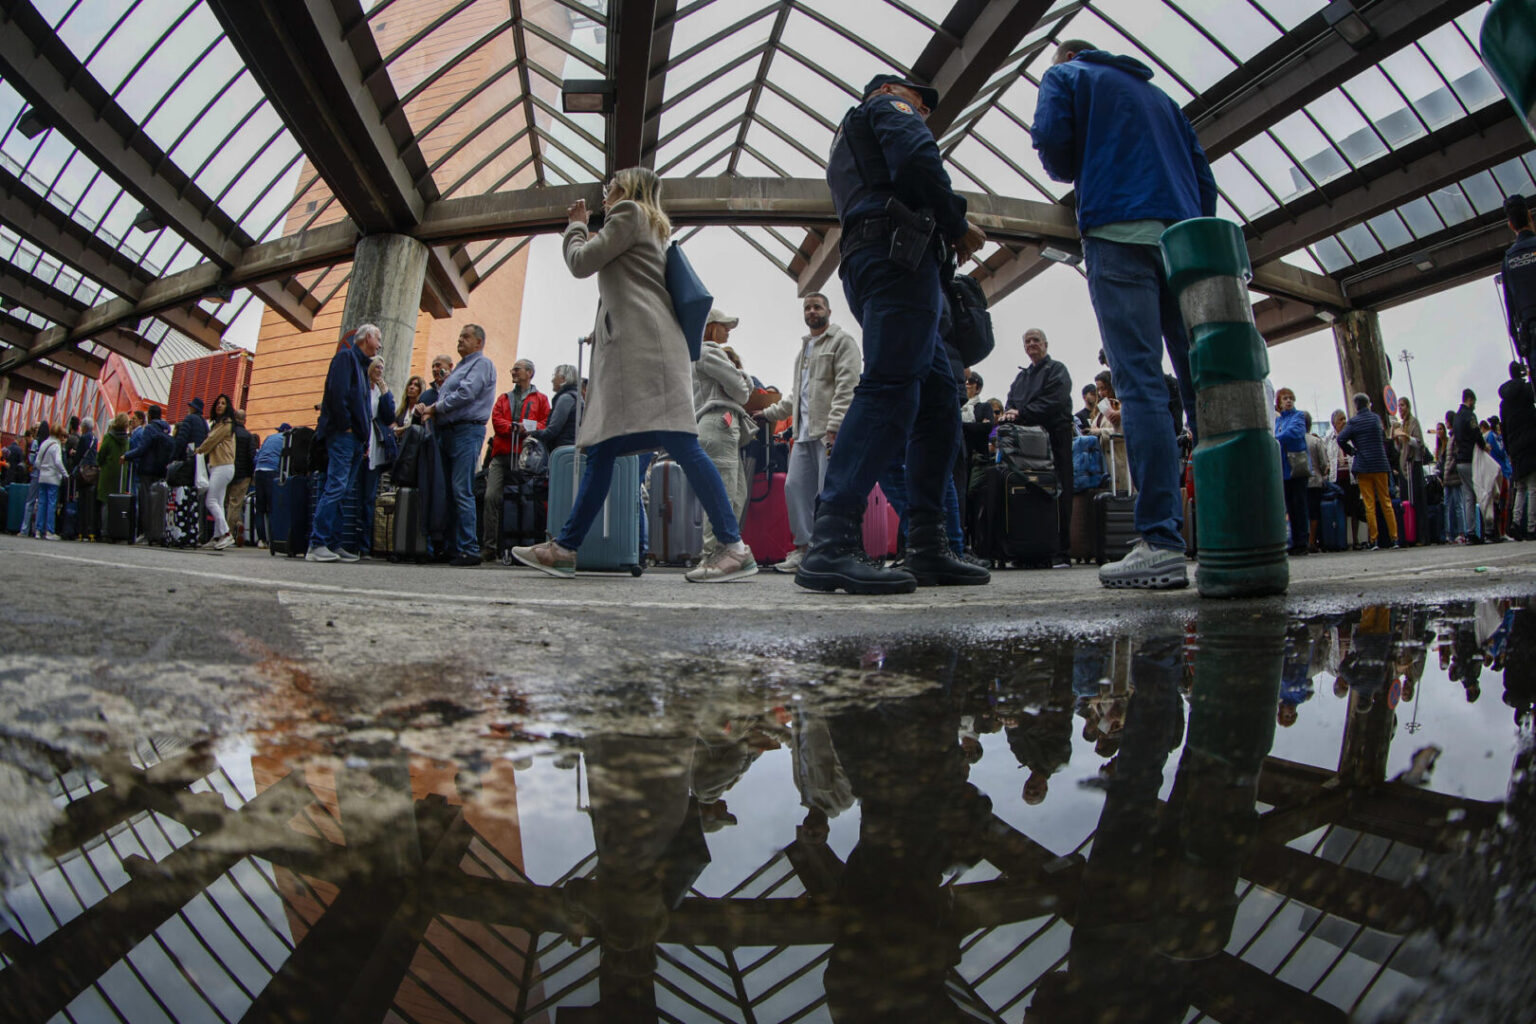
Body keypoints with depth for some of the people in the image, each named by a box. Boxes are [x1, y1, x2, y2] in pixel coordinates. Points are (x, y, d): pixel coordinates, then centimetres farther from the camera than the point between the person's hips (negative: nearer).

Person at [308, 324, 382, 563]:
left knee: (344, 491, 6)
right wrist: (345, 426, -17)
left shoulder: (362, 364, 25)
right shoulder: (346, 356, -1)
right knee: (336, 487, -15)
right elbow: (337, 391, -14)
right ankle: (316, 544, -15)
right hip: (342, 435, -9)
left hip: (355, 439, 9)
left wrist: (364, 438, 14)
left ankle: (334, 544, 8)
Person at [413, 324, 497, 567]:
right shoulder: (461, 366, 28)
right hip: (446, 432, 9)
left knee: (462, 491, -14)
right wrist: (425, 407, 5)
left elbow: (466, 394, -14)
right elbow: (443, 394, 26)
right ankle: (452, 547, 9)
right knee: (447, 491, 6)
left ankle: (469, 549, -13)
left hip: (467, 430, -9)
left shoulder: (482, 364, -1)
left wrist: (435, 407, -4)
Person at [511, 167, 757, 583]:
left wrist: (576, 225, 20)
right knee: (602, 447, 4)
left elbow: (581, 263, 1)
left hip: (644, 341, -10)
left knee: (677, 441, -20)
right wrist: (587, 233, 31)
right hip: (631, 346, 10)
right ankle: (565, 548, 5)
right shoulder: (649, 228, 34)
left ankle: (734, 547, -24)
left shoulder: (629, 212, 6)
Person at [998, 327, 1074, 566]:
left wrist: (1021, 414, -16)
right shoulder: (1021, 376, 25)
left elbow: (1053, 402, -9)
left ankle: (1061, 552, -6)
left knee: (1056, 493, -7)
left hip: (1053, 436, -5)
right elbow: (1012, 402, 15)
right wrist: (1008, 414, -9)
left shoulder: (1057, 370, 6)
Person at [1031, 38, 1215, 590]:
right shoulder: (1158, 93, 33)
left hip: (1119, 232, -6)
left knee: (1140, 382, -15)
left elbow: (1053, 143, -2)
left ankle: (1162, 543, -22)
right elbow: (1202, 171, 23)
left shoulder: (1066, 75, 18)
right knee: (1203, 383, 1)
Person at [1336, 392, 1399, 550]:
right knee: (1386, 502, 10)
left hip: (1363, 467, -3)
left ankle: (1374, 541, -2)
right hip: (1380, 464, 3)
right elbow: (1384, 439, 15)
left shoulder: (1353, 421, -5)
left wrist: (1352, 451, 0)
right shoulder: (1376, 418, 6)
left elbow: (1341, 439, -14)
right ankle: (1394, 538, 10)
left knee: (1369, 505, -1)